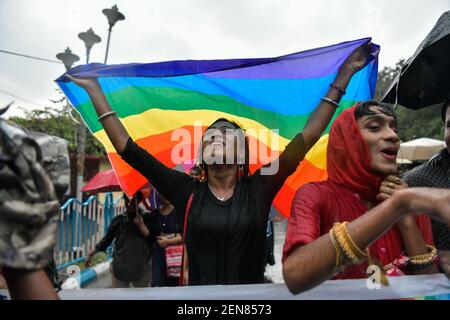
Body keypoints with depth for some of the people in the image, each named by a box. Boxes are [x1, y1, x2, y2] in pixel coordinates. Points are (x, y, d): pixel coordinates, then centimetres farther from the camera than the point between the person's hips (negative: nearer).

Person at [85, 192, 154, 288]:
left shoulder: (147, 218, -1)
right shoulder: (118, 220, 4)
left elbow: (153, 240, -11)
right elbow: (107, 239, 12)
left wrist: (142, 226, -22)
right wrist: (91, 253, 9)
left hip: (142, 268, -1)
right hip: (119, 268, 2)